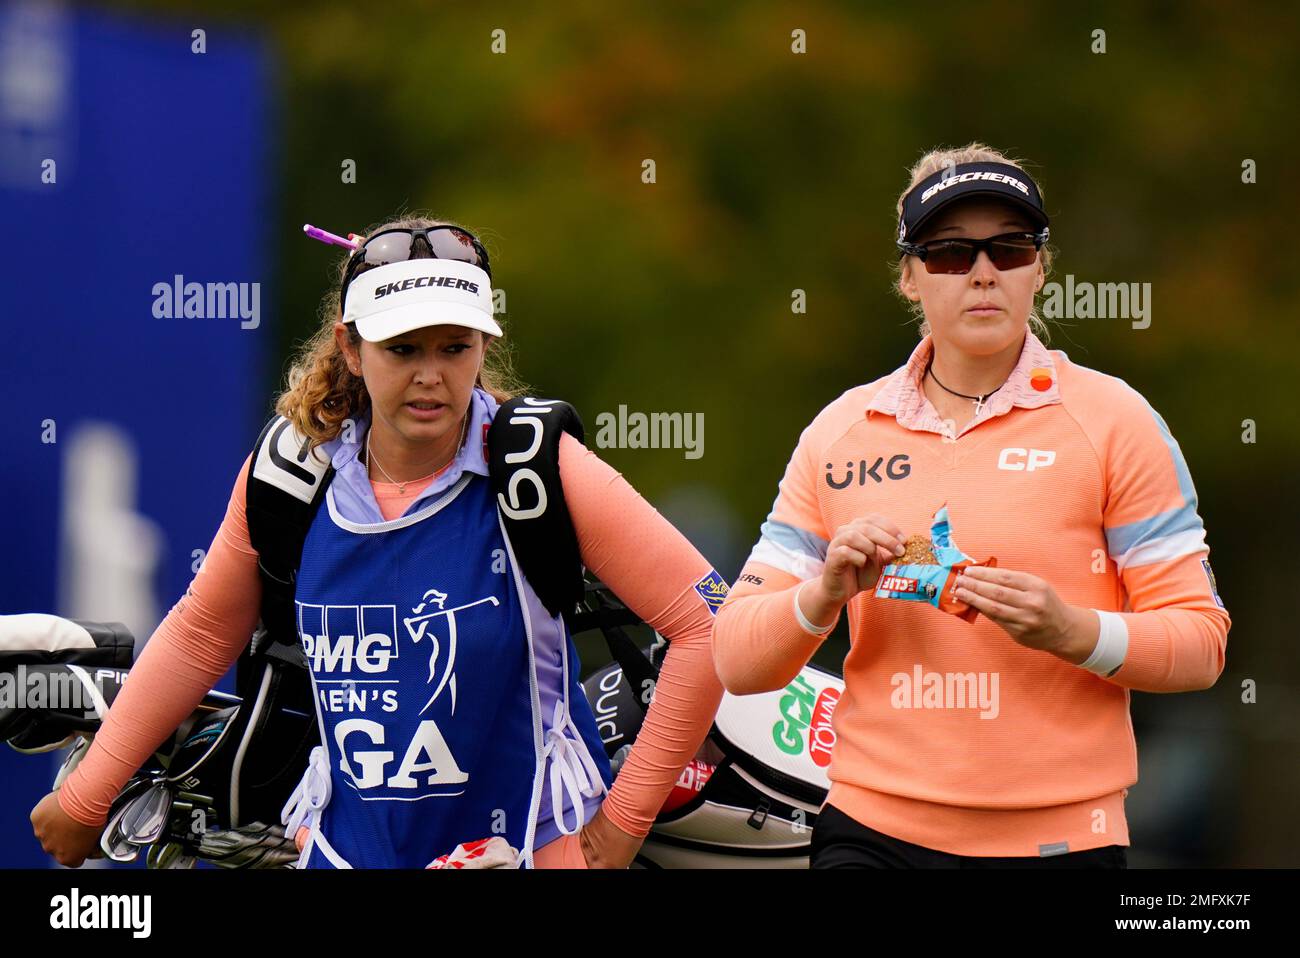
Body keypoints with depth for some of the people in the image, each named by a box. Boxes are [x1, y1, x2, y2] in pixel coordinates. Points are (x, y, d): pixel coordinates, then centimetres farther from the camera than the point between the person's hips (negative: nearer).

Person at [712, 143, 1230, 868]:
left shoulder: (1113, 419, 0)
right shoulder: (840, 429, 7)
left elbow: (1202, 645, -4)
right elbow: (737, 662, 5)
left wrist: (1073, 633, -21)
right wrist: (822, 597, -14)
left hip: (1060, 837, -1)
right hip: (872, 832, 1)